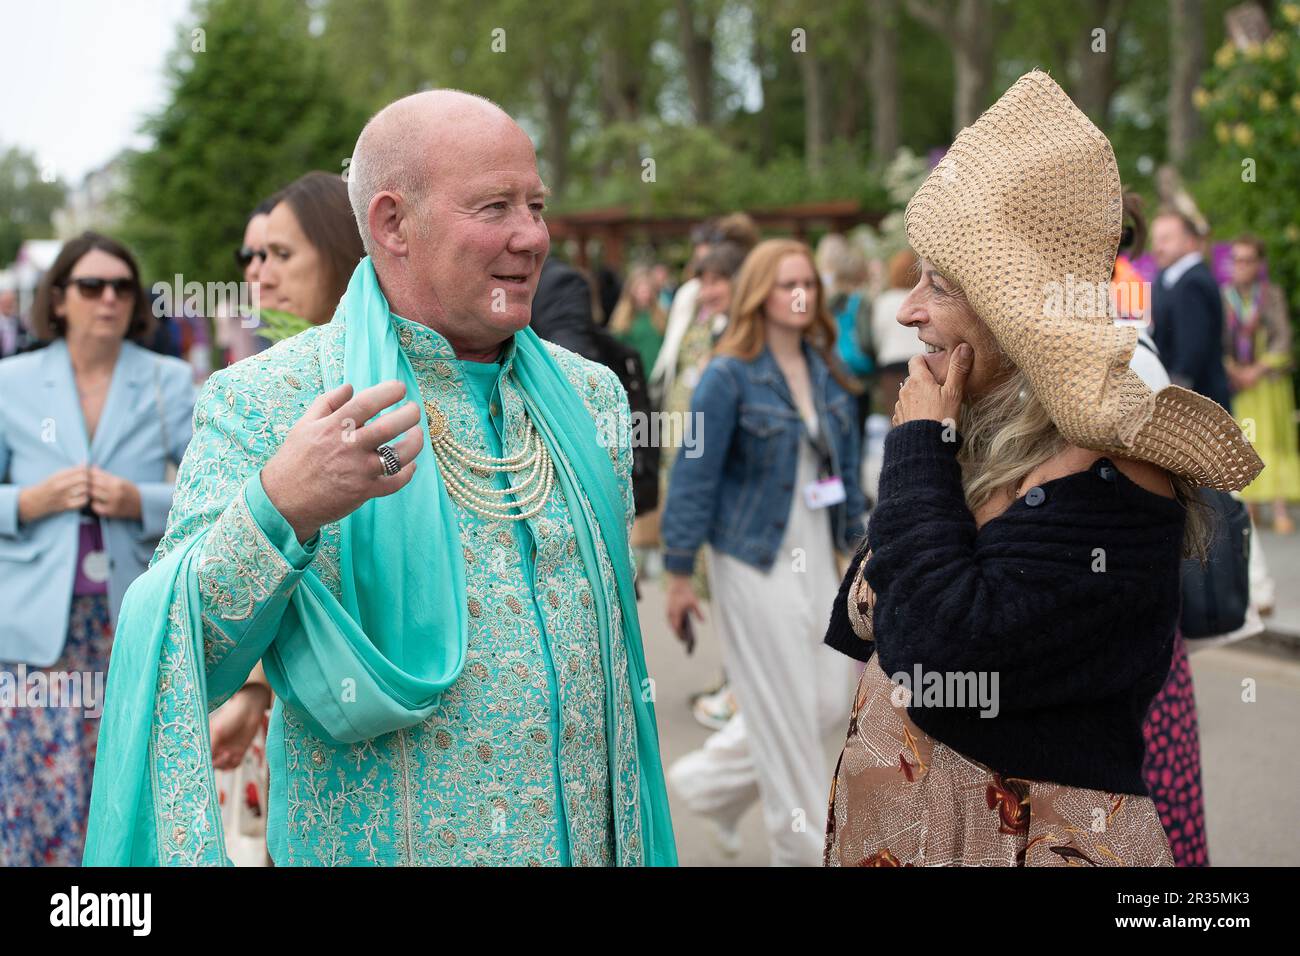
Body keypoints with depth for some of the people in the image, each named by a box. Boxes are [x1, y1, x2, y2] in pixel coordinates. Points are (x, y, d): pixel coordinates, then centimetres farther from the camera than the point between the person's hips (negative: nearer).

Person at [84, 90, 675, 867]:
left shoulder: (588, 395, 5)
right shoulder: (261, 402, -11)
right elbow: (179, 670, -16)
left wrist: (639, 843, 15)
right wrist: (280, 511, -30)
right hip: (377, 845, -4)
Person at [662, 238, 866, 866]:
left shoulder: (824, 370, 7)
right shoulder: (730, 375, -11)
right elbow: (694, 476, -11)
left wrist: (855, 541, 15)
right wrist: (679, 573, -11)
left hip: (816, 557, 7)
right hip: (755, 563, -7)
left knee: (828, 701, 7)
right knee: (785, 711, 0)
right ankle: (802, 849, 15)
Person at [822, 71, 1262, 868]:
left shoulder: (1109, 482, -20)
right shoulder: (976, 438, 5)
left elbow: (943, 666, -31)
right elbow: (858, 628, 10)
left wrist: (918, 447, -20)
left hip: (1027, 841, -8)